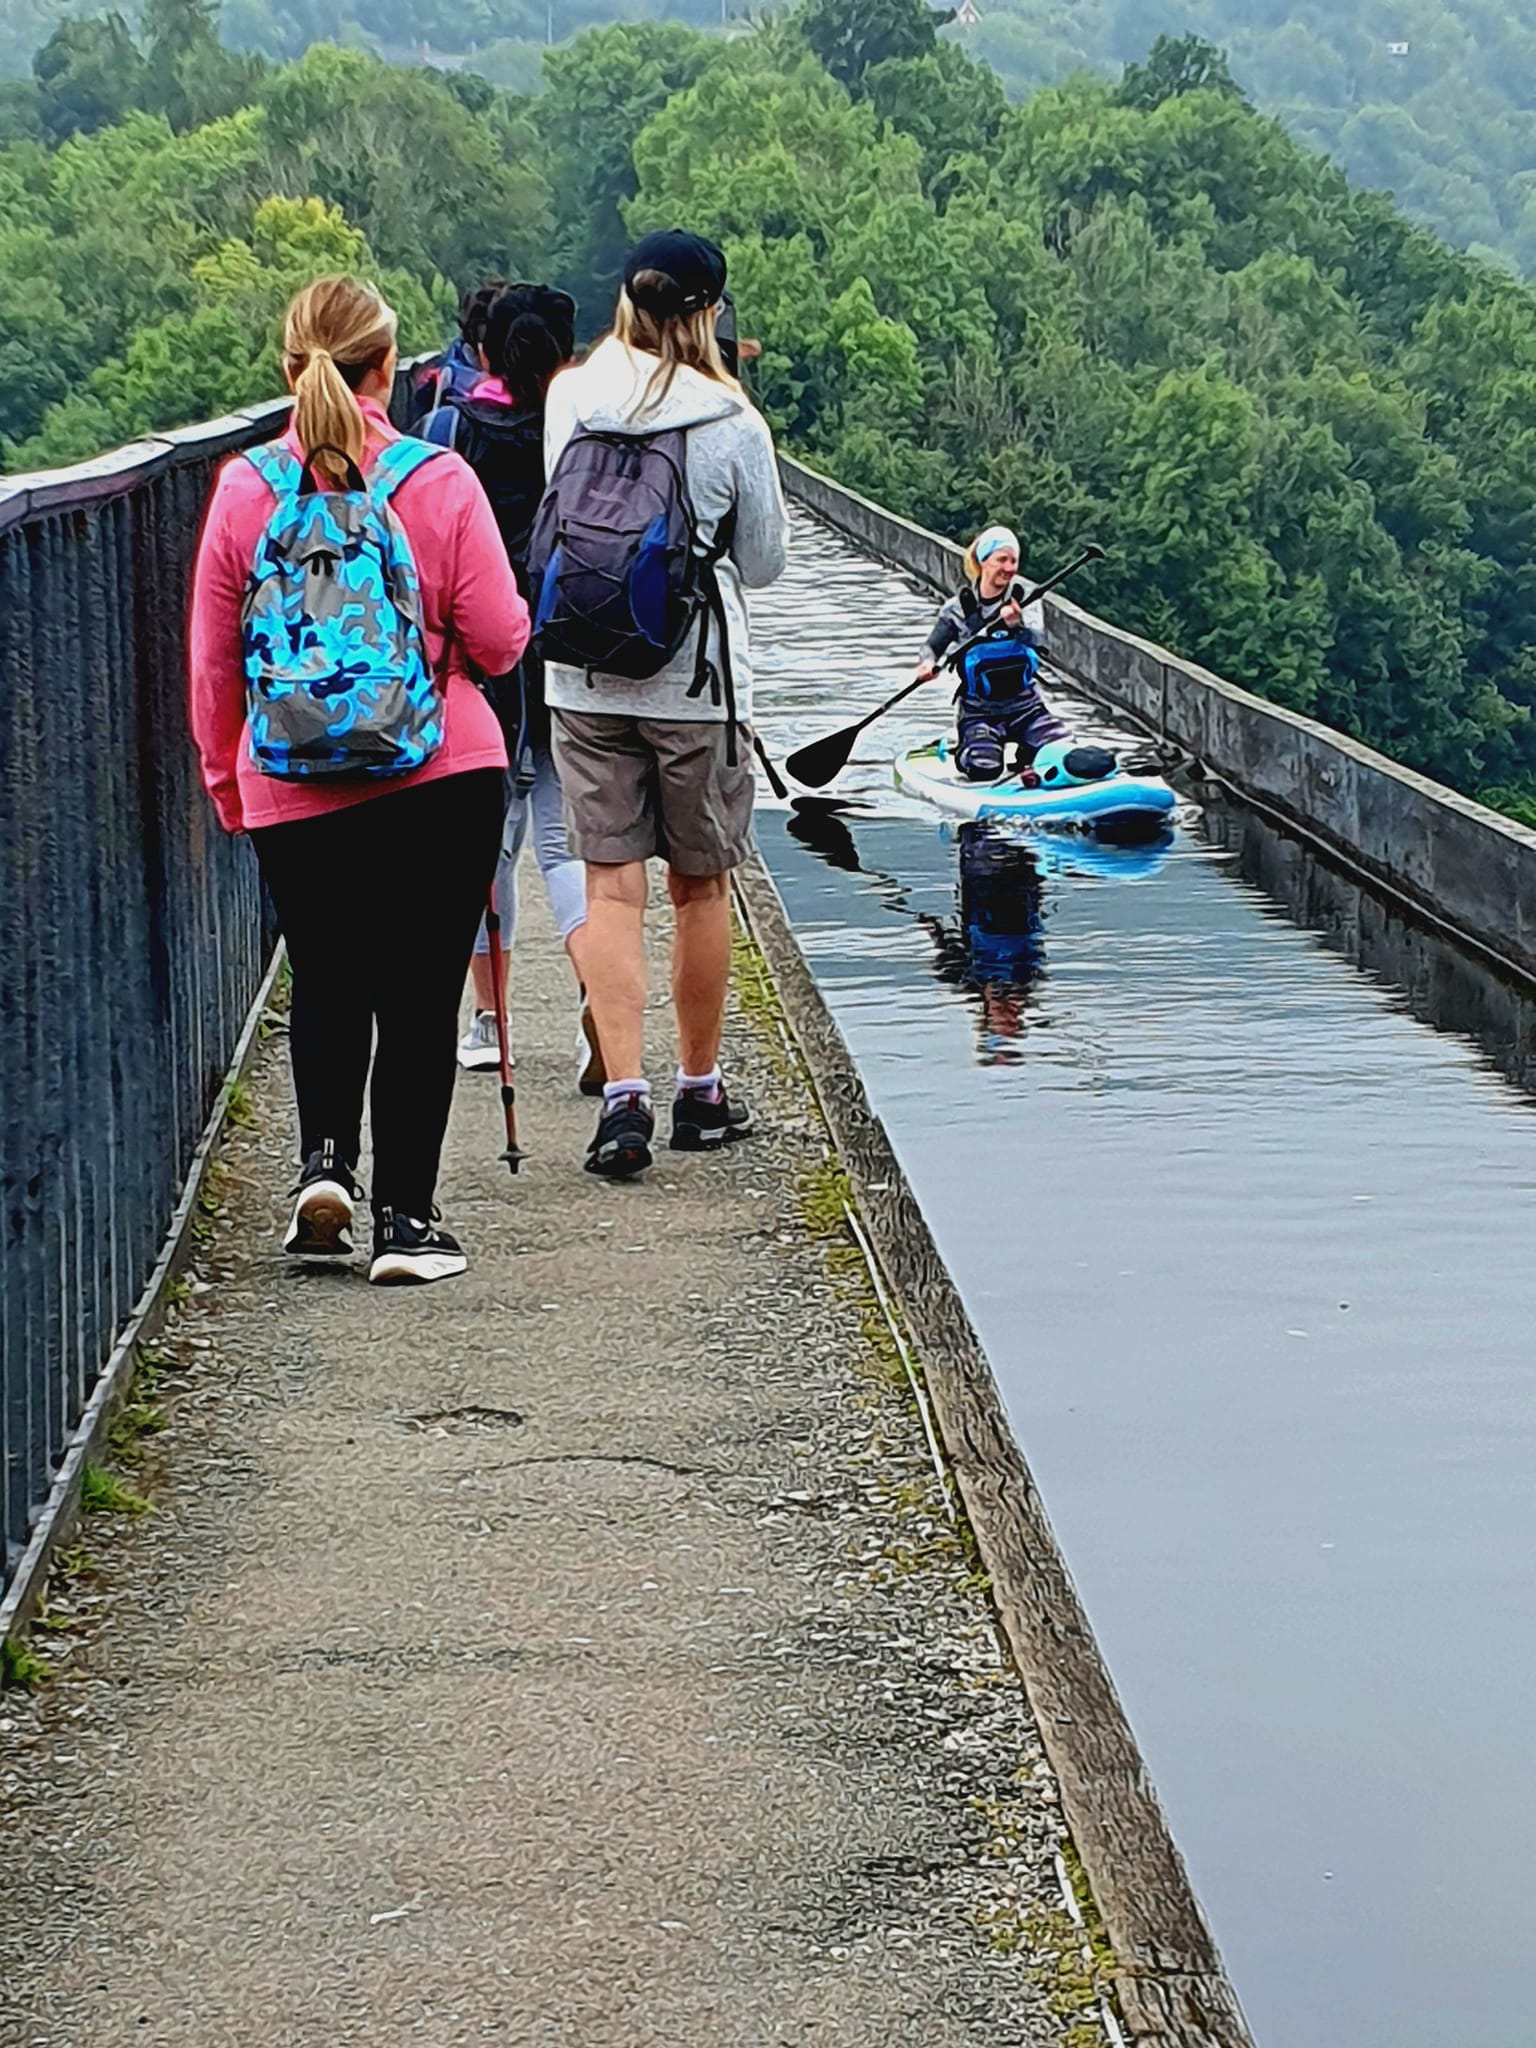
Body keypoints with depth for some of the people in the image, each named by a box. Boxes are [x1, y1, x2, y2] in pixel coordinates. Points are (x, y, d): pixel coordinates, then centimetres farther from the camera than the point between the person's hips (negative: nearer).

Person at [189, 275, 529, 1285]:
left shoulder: (243, 490, -3)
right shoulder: (439, 482, -9)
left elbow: (213, 661, 4)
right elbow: (501, 642, -6)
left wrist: (225, 777, 18)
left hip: (292, 796, 2)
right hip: (444, 782, -2)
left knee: (327, 985, 21)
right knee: (421, 998, 6)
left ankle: (326, 1160, 4)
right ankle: (405, 1218, 6)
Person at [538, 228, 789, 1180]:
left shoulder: (568, 399, -2)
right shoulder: (731, 422, -10)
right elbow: (764, 564, 2)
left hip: (584, 679, 2)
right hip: (697, 680, -2)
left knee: (612, 887, 3)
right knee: (701, 887, 11)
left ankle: (625, 1095, -8)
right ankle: (701, 1093, 21)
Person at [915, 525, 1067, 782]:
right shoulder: (960, 607, -3)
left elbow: (1038, 642, -17)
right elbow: (934, 646, -4)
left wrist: (1017, 625, -39)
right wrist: (928, 664, -28)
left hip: (1024, 703, 2)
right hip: (978, 710, -2)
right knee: (983, 769, -24)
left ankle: (1025, 752, 17)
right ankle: (962, 751, 14)